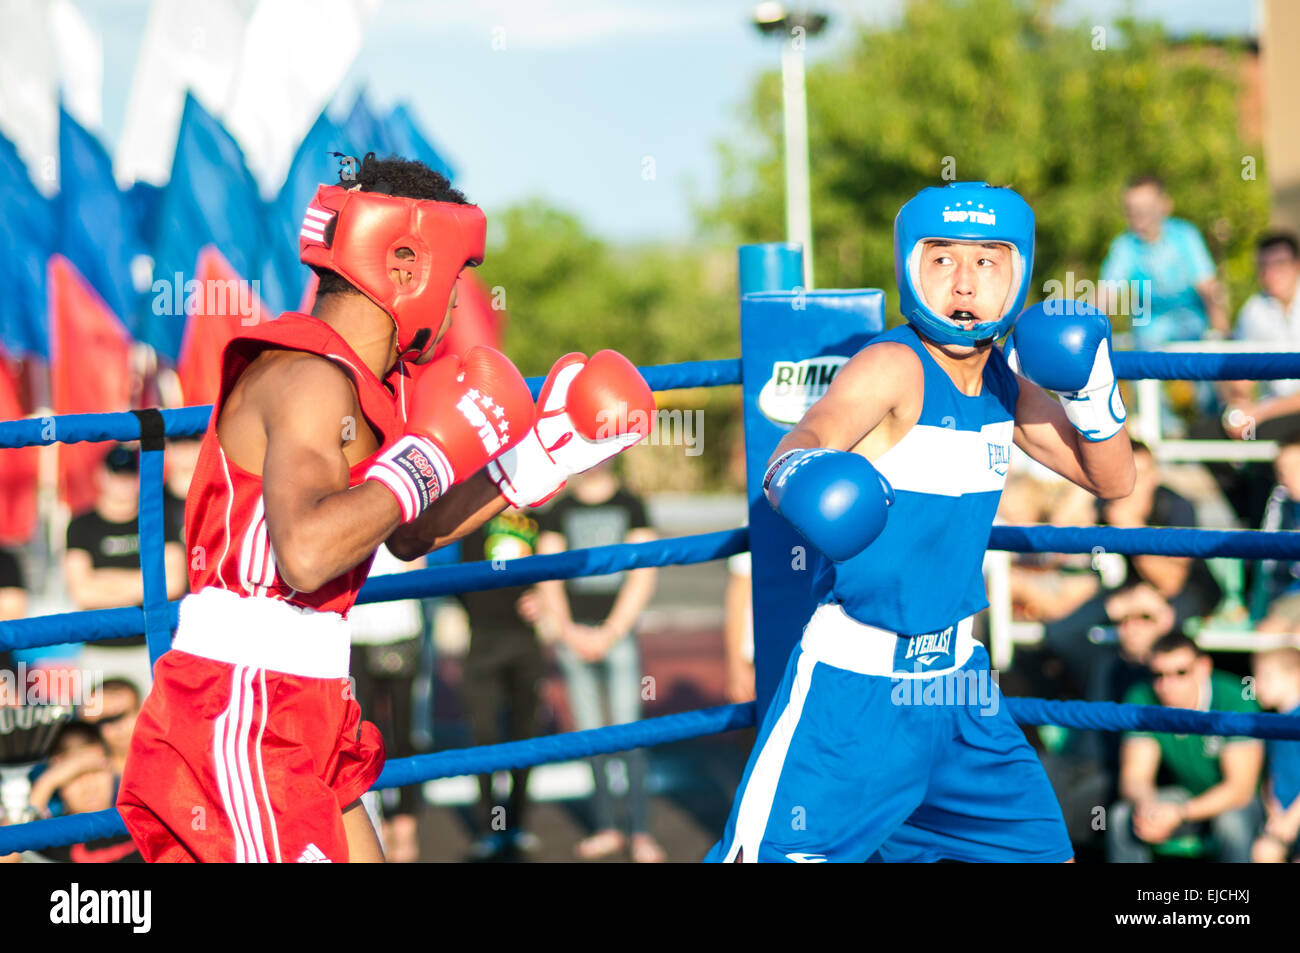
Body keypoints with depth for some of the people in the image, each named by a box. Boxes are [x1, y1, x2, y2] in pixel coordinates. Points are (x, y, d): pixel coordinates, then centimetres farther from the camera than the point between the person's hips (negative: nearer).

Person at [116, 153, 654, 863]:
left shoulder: (356, 380, 15)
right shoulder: (310, 379, -16)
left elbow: (407, 536, 26)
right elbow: (306, 555, -32)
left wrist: (540, 459, 23)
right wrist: (428, 460, -19)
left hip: (301, 718, 10)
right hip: (242, 709, -10)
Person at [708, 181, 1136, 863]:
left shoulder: (1004, 387, 4)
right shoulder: (894, 366, -16)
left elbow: (1112, 479, 14)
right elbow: (810, 434, -34)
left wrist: (1092, 394, -5)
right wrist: (798, 471, -58)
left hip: (954, 679, 7)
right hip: (854, 685, -7)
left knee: (1041, 850, 11)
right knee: (774, 855, -14)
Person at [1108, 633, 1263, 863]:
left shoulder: (1234, 701, -22)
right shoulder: (1143, 701, -11)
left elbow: (1240, 789, -24)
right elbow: (1134, 777, -13)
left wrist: (1178, 814, -37)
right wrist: (1145, 805, -39)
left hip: (1228, 801, -3)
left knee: (1231, 822, -37)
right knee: (1120, 816, -24)